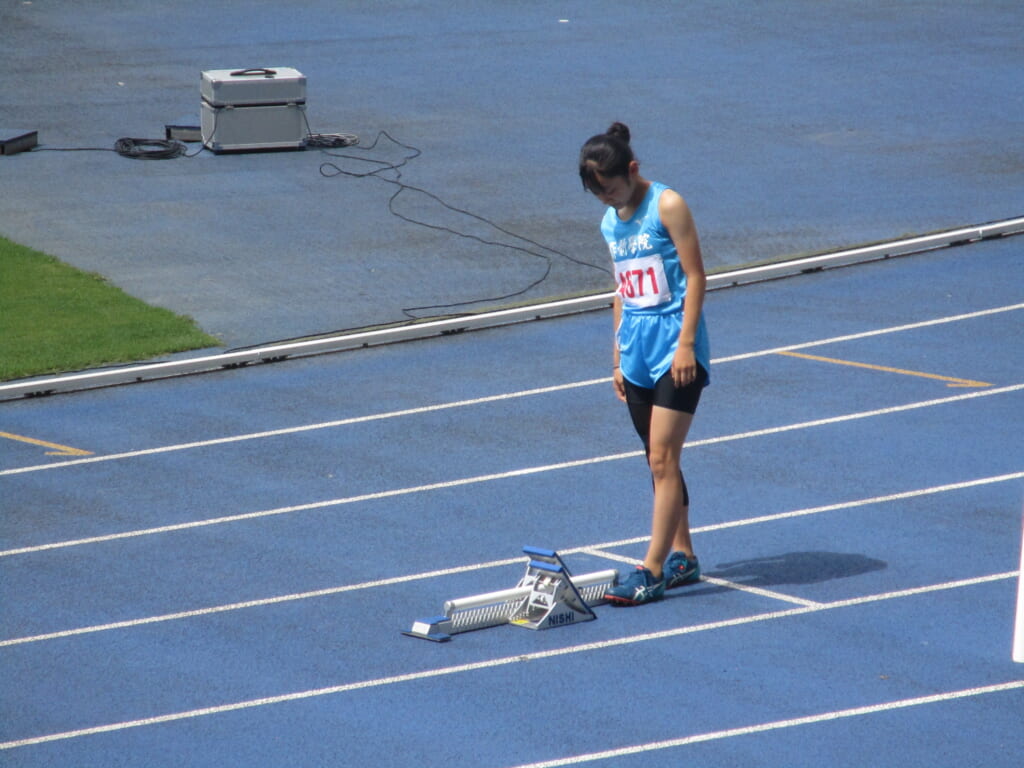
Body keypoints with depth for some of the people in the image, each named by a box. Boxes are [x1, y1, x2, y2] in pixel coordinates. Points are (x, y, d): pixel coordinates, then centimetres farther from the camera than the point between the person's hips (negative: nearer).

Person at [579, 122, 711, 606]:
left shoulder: (667, 207, -9)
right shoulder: (611, 223, 12)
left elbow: (695, 276, -10)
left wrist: (686, 343, -16)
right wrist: (618, 353, 17)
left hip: (675, 347, -7)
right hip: (636, 349, 7)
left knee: (662, 457, -11)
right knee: (659, 460, 11)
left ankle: (652, 570, -13)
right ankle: (681, 556, 21)